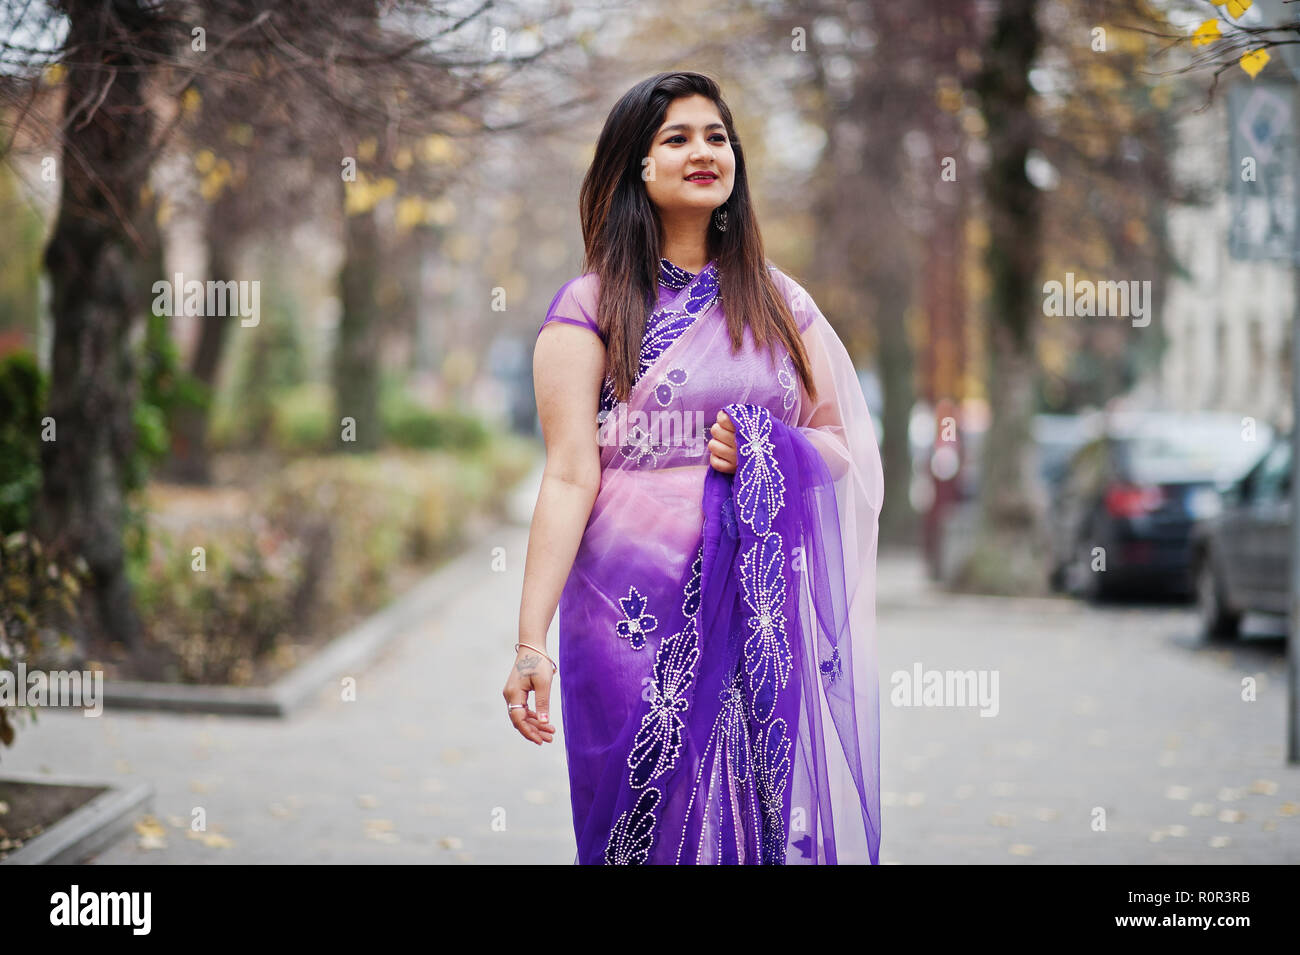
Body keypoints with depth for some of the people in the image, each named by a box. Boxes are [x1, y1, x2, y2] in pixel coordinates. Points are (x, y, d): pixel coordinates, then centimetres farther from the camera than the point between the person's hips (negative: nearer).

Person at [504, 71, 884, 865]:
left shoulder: (779, 301, 13)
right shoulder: (592, 306, 1)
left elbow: (844, 444, 14)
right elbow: (570, 478, -6)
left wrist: (768, 458, -9)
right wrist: (532, 642, -14)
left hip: (768, 606, 3)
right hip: (640, 611, -3)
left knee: (779, 818, 1)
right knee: (656, 825, 0)